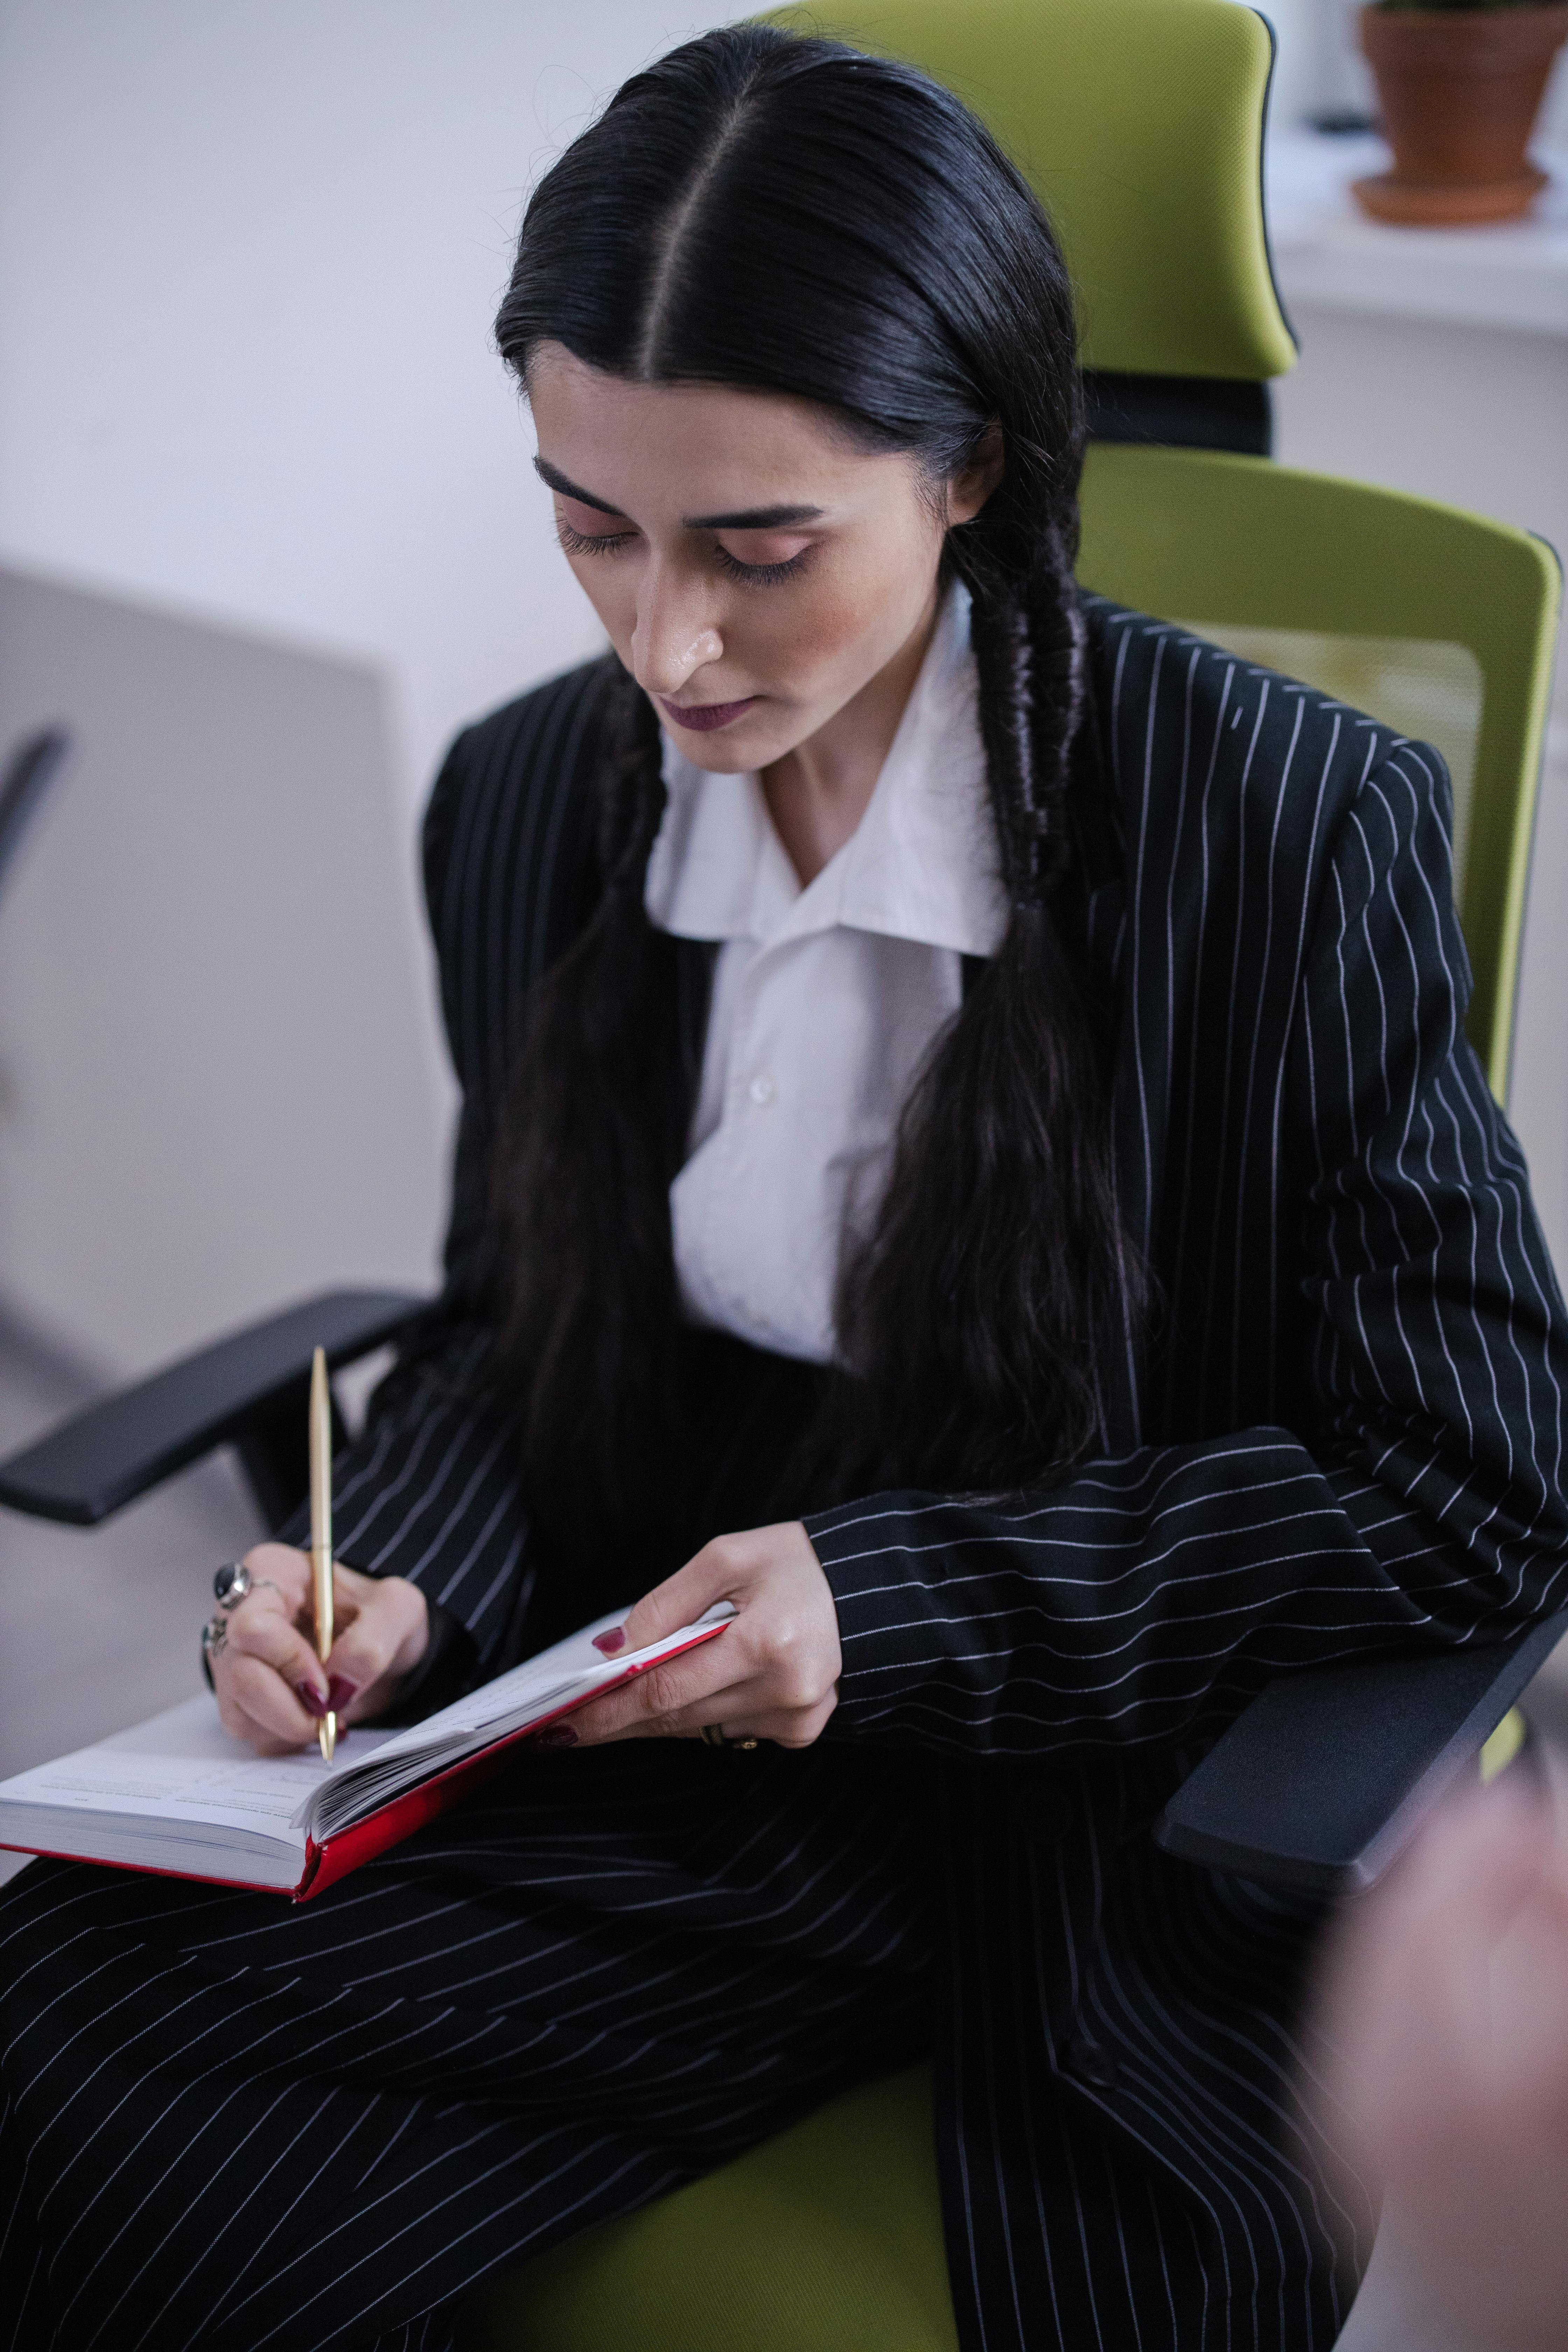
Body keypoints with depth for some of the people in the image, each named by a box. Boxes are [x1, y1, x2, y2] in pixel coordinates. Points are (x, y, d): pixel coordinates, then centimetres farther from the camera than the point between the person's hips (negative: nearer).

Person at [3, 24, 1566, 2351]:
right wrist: (400, 1588, -9)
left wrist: (891, 1596, -18)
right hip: (660, 1753, 4)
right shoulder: (527, 803, 2)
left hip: (1133, 1814, -3)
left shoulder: (1294, 825, -14)